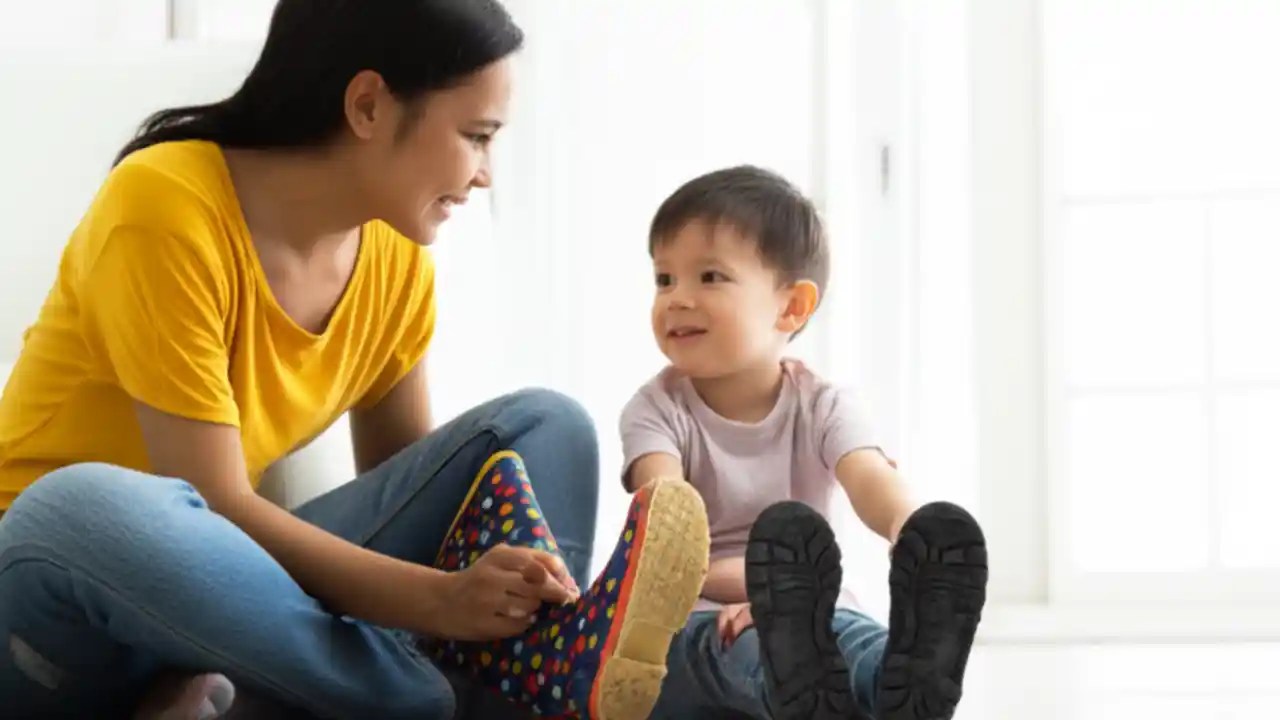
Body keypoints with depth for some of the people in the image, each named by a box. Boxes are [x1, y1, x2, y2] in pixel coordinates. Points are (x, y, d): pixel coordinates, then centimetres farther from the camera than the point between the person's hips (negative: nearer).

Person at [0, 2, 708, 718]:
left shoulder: (396, 258, -1)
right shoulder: (166, 209, -22)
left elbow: (401, 475, 2)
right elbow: (214, 505, -25)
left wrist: (519, 574, -18)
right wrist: (439, 599, -34)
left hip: (220, 585, 6)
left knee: (546, 426, -5)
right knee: (86, 505, -43)